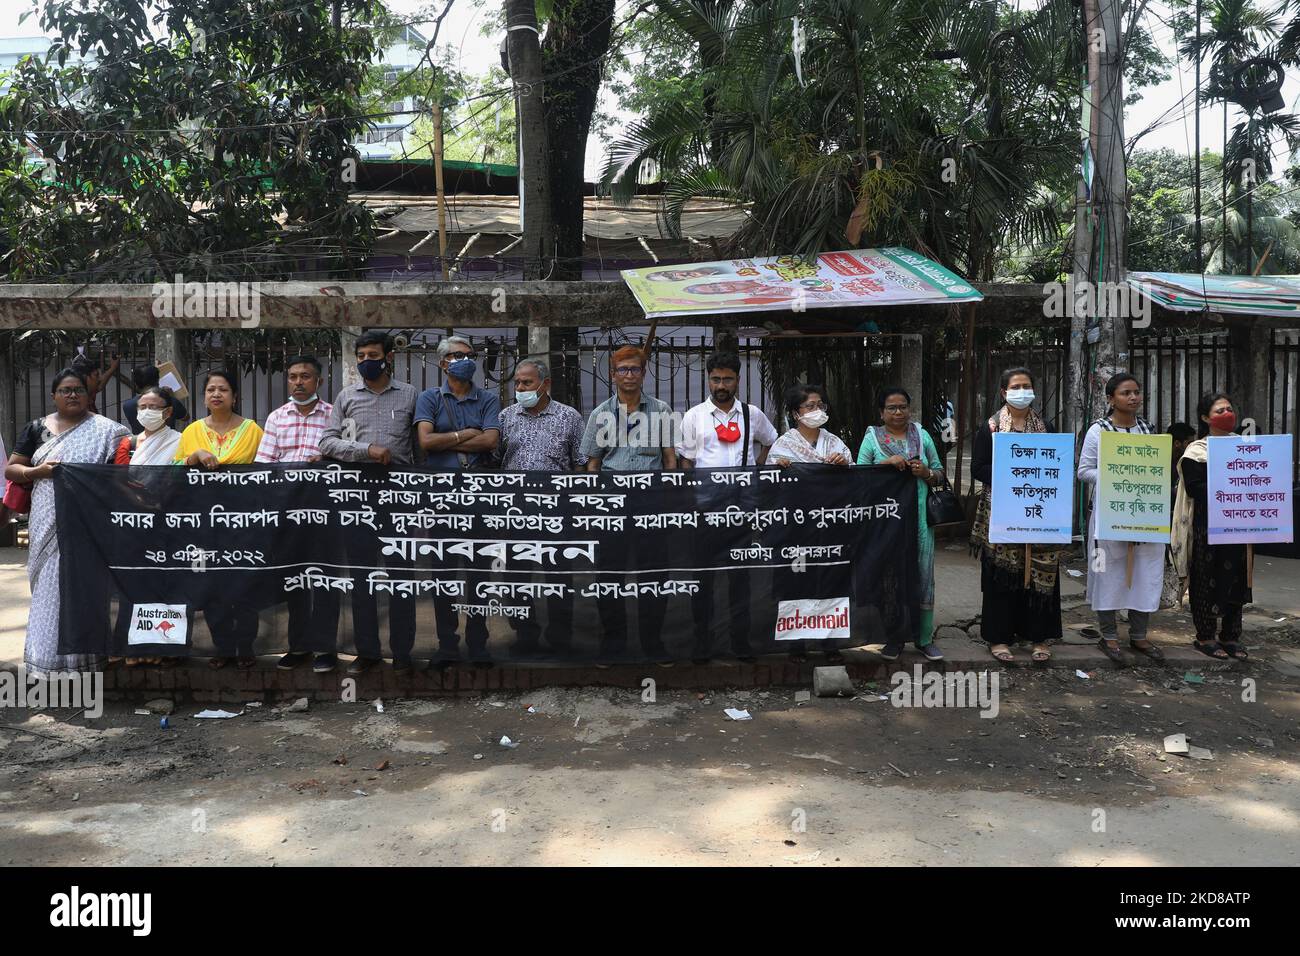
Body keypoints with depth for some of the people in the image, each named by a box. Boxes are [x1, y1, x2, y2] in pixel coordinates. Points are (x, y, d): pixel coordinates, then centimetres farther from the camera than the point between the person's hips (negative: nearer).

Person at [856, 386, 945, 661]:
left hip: (920, 517, 2)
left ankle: (924, 637, 13)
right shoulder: (872, 438, 4)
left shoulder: (922, 435, 11)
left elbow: (939, 472, 14)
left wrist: (926, 473, -7)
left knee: (923, 574, 3)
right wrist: (887, 463, -16)